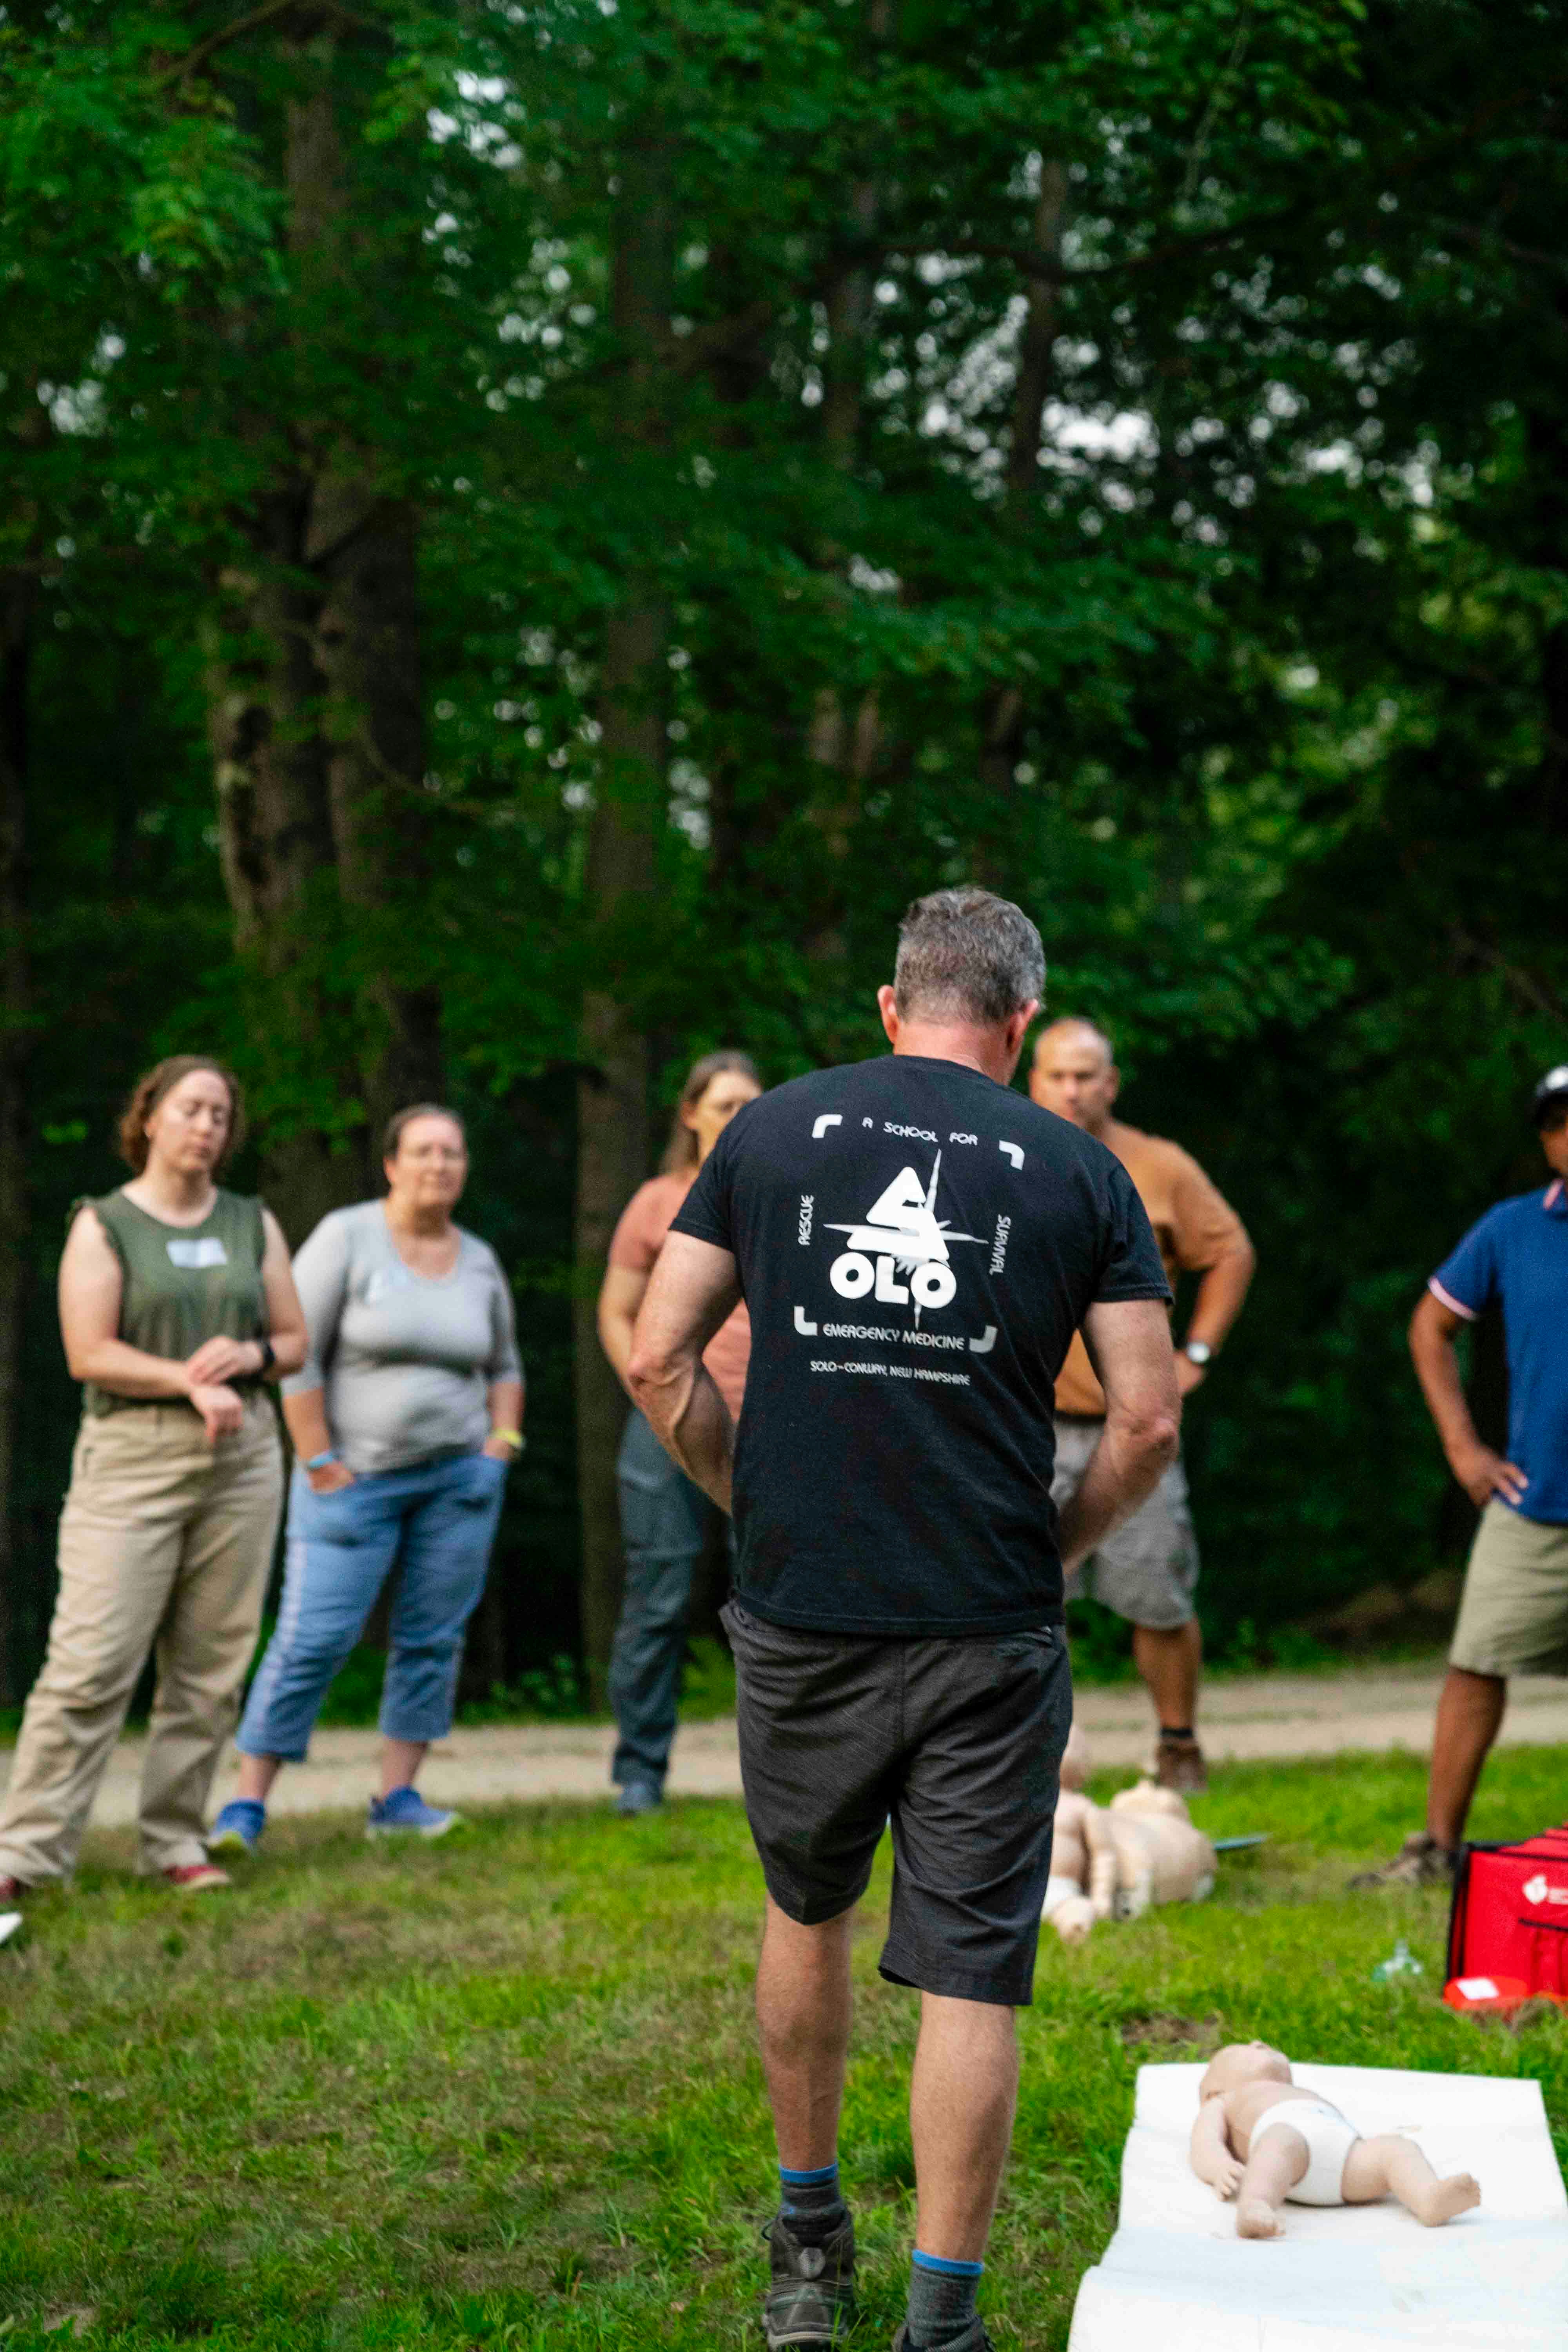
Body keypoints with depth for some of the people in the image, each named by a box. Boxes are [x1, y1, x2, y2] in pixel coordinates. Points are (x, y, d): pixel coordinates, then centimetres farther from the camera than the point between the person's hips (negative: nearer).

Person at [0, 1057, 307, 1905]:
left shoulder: (253, 1224, 15)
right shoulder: (103, 1226, 2)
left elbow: (295, 1340, 15)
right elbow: (89, 1354, -8)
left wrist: (248, 1354, -7)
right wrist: (193, 1382, -16)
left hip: (243, 1455, 4)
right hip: (132, 1456, -4)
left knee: (212, 1665, 3)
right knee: (93, 1661, -10)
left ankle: (175, 1843, 11)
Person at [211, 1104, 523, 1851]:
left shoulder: (480, 1261, 8)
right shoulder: (347, 1237, -7)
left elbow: (503, 1366, 22)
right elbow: (296, 1354, -10)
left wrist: (502, 1442, 7)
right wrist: (321, 1466, -12)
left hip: (458, 1478, 5)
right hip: (357, 1475, -5)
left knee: (433, 1639, 4)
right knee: (312, 1638, -9)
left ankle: (397, 1799, 12)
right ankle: (247, 1804, -3)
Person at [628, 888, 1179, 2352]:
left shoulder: (770, 1132, 4)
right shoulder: (1076, 1170, 1)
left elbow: (659, 1362, 2)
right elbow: (1148, 1419, -2)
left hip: (799, 1619, 2)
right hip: (989, 1634, -2)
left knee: (807, 1914, 22)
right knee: (971, 1975, 5)